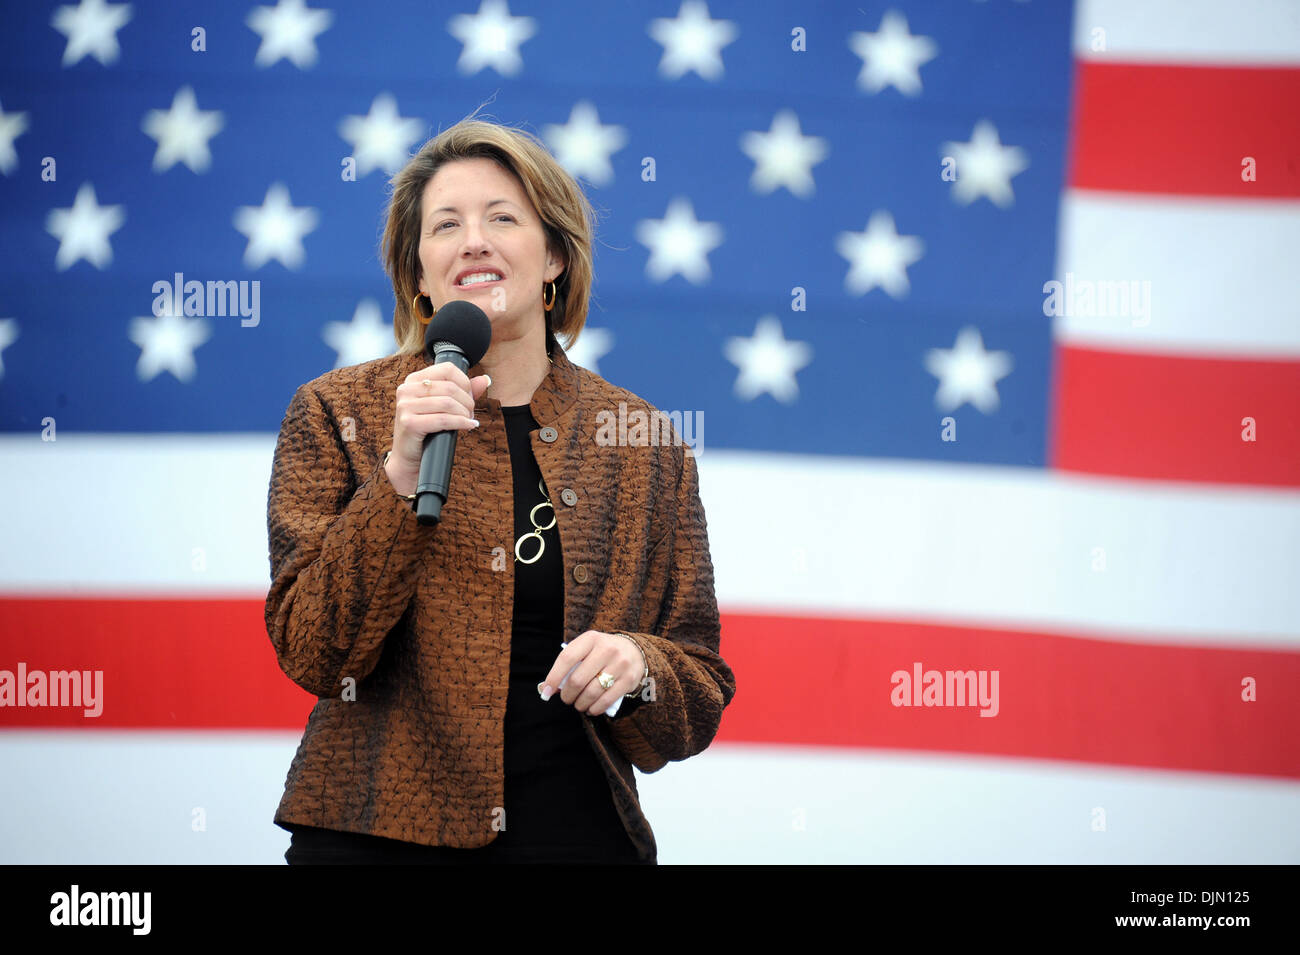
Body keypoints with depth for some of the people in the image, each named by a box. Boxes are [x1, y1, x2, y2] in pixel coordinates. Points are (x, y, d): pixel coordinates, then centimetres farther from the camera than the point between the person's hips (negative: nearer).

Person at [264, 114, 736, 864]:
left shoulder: (642, 442, 5)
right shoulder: (336, 413, 1)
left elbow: (702, 698, 8)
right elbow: (312, 656, -8)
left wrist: (637, 666, -13)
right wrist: (402, 472, -17)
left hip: (579, 831, 2)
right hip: (380, 834, -1)